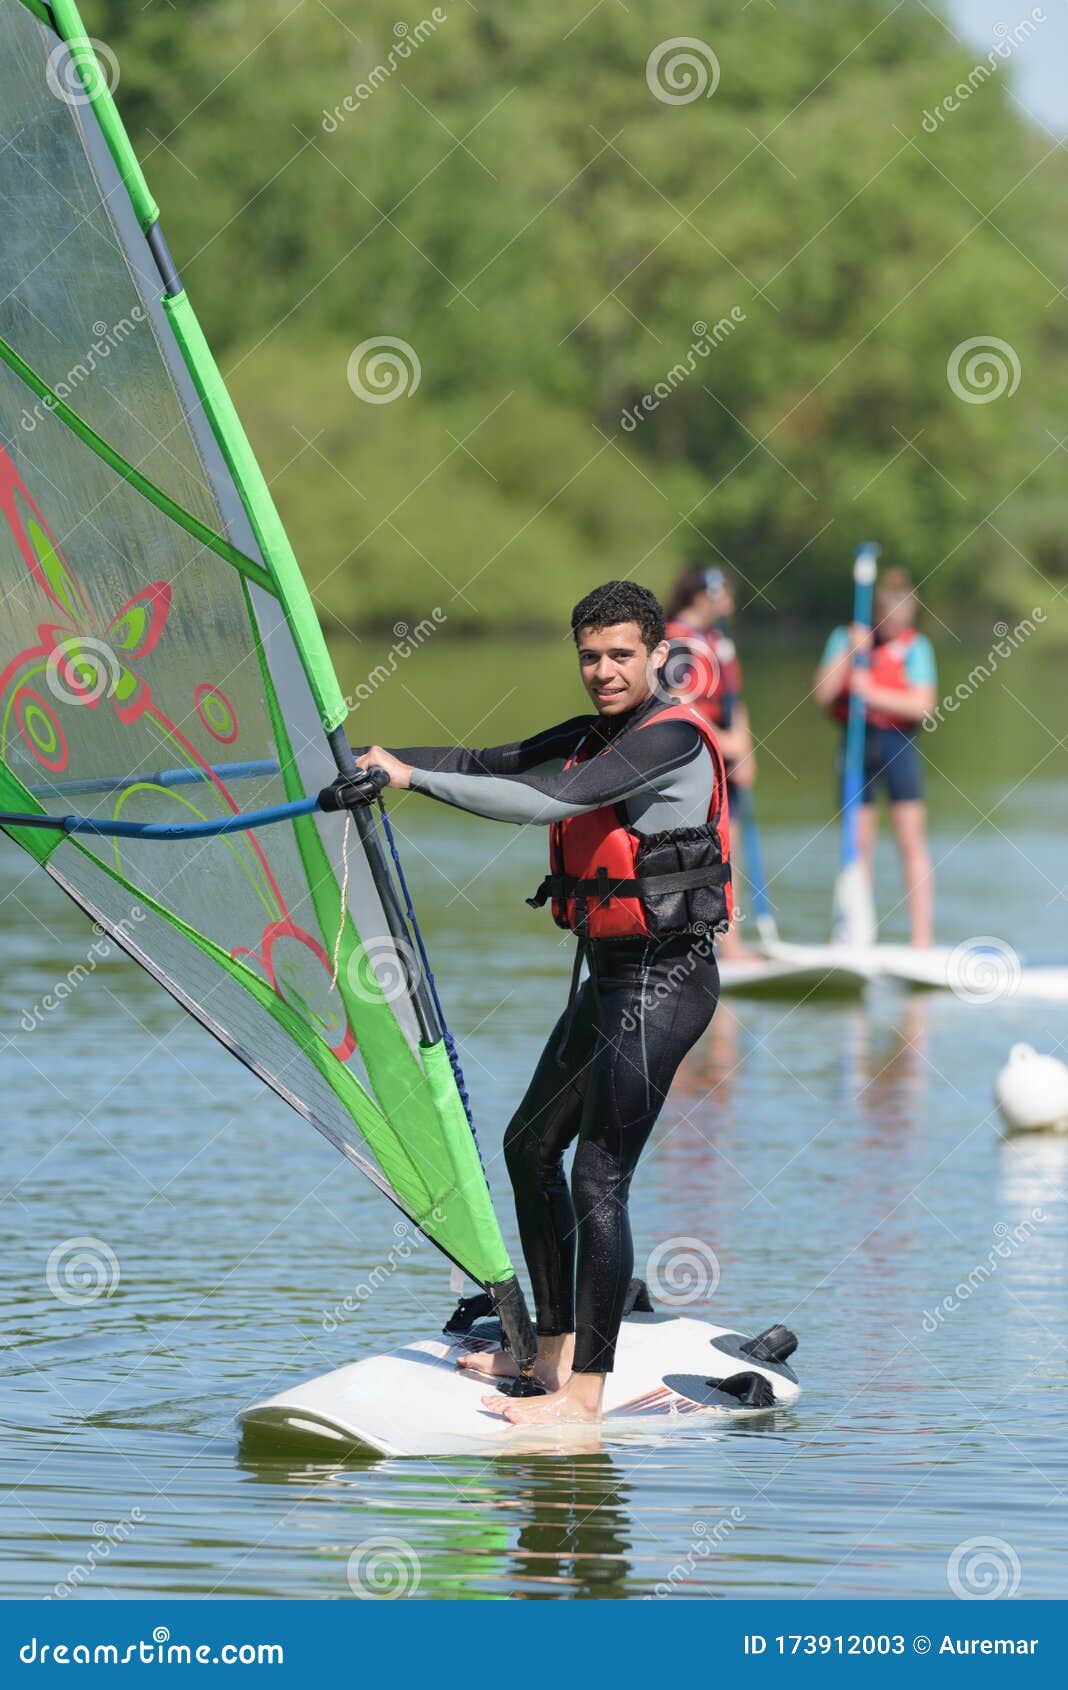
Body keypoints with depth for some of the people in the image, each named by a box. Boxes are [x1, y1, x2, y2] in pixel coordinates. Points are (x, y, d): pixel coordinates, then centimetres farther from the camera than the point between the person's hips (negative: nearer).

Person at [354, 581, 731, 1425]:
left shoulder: (671, 738, -17)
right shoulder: (593, 735, 13)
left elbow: (546, 802, -26)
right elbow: (487, 765, 14)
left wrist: (416, 778, -23)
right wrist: (380, 762, 0)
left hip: (664, 979, -11)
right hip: (609, 976, 11)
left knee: (599, 1181, -15)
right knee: (531, 1145, 20)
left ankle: (584, 1392, -16)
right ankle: (554, 1350, 29)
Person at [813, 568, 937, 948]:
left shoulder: (915, 645, -1)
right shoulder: (844, 638, 5)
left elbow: (922, 705, -12)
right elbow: (824, 693, -6)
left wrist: (872, 693, -18)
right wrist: (850, 652, -15)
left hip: (898, 745, -2)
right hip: (856, 742, 2)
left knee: (912, 841, -5)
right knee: (858, 844, 6)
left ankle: (922, 939, -5)